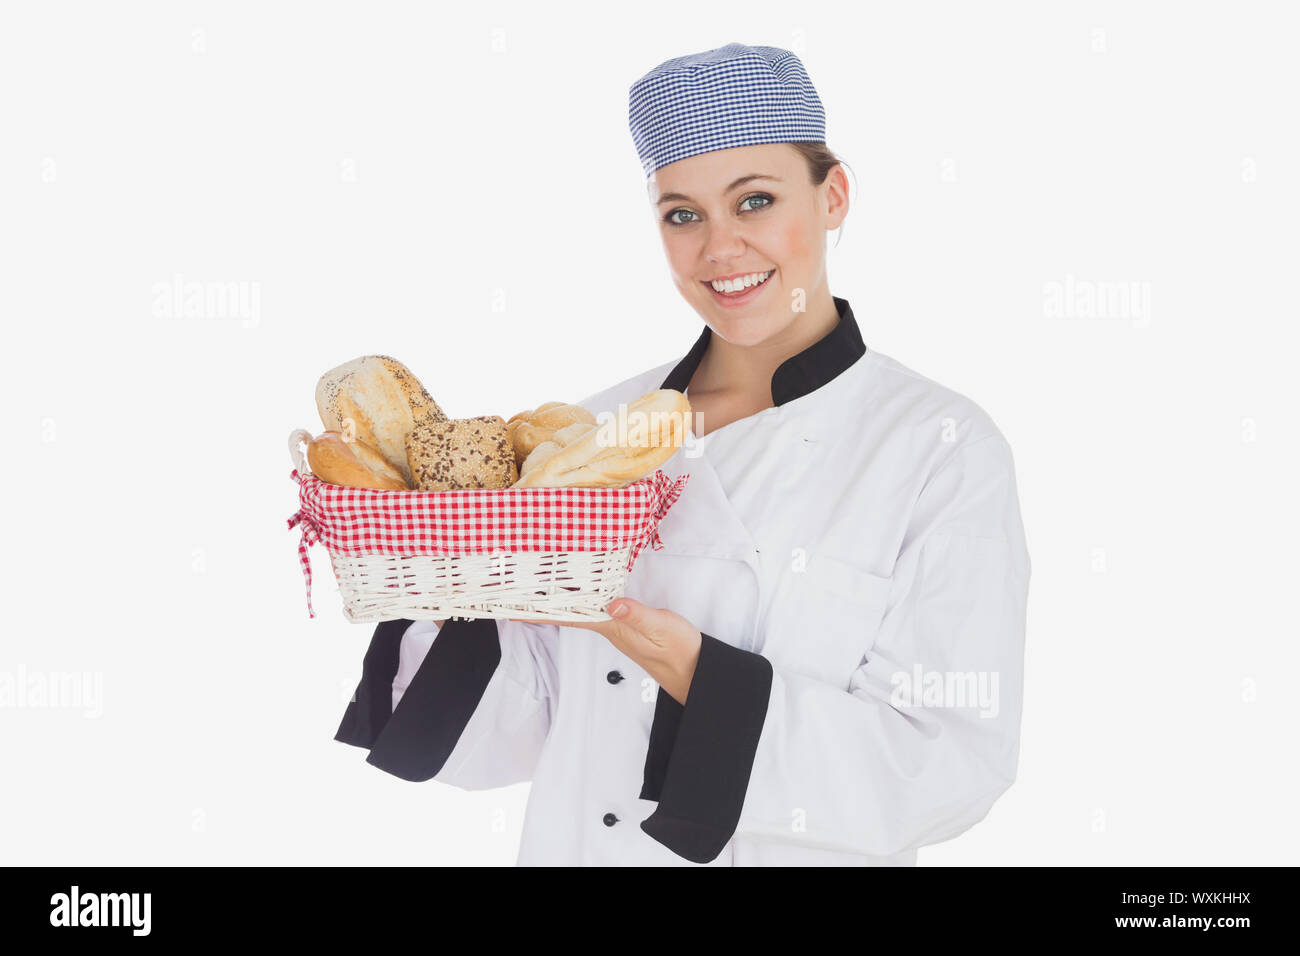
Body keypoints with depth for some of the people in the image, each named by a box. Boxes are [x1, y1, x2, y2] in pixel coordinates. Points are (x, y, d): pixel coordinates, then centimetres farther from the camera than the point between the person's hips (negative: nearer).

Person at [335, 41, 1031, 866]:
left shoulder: (947, 449, -14)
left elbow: (956, 768, -18)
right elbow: (531, 729, -2)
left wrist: (695, 673, -27)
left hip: (808, 854, -3)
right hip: (572, 845, 3)